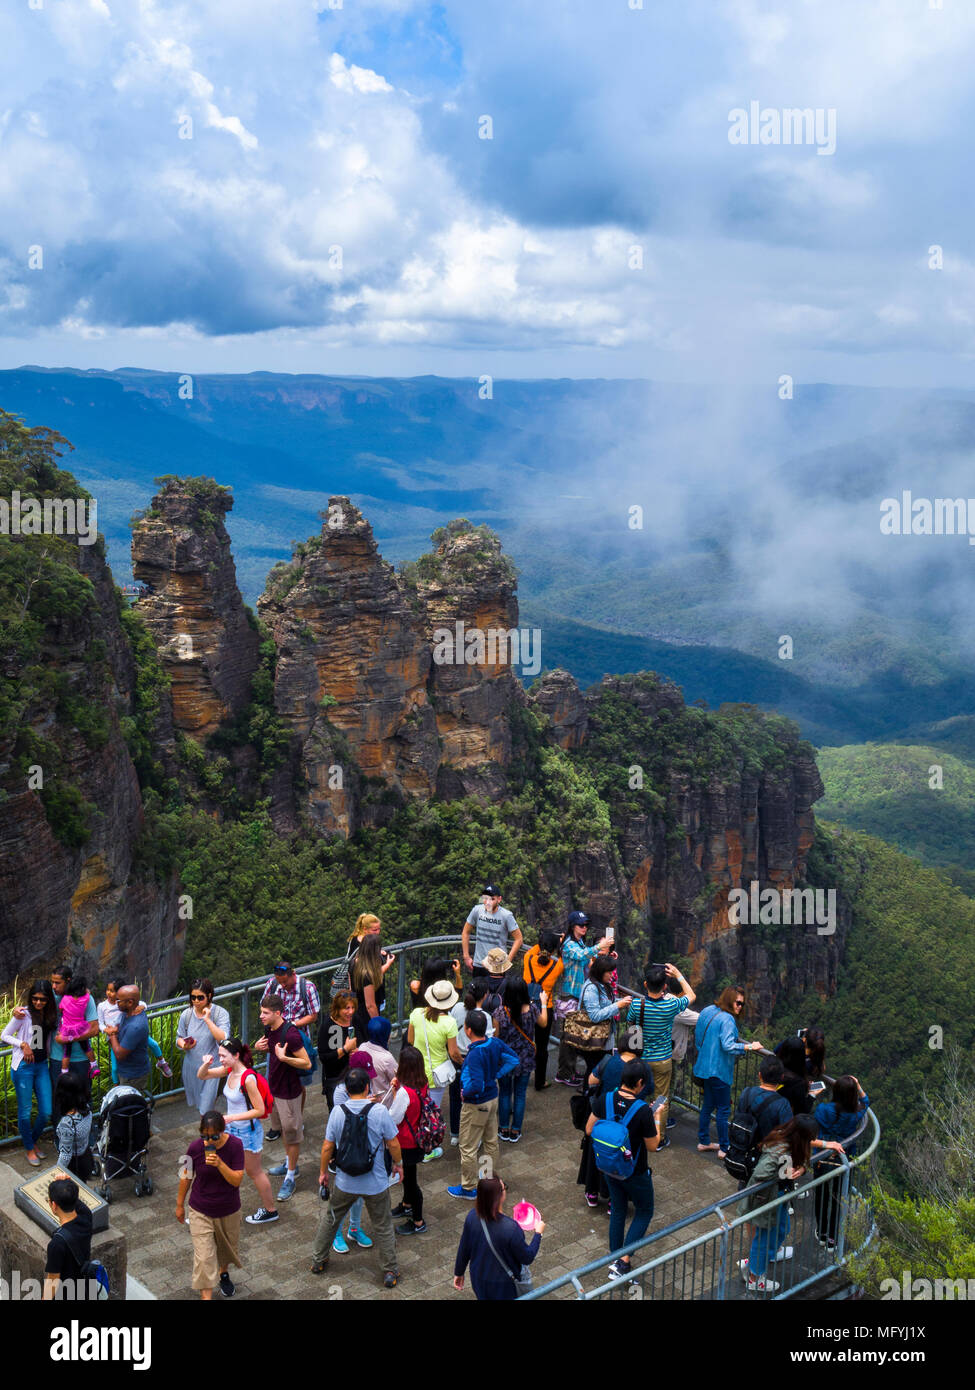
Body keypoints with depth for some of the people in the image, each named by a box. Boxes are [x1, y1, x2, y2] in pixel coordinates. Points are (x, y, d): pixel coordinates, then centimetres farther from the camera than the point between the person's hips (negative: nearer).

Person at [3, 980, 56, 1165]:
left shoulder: (51, 1015, 4)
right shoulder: (24, 1014, -10)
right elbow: (4, 1036, -4)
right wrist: (23, 1044, -15)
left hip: (42, 1065, 5)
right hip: (23, 1066, -5)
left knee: (46, 1111, 4)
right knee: (25, 1111, 2)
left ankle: (33, 1141, 29)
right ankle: (29, 1148, 22)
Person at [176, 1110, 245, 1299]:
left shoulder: (235, 1145, -21)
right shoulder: (195, 1147, -18)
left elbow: (237, 1180, -22)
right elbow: (186, 1176, -2)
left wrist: (219, 1164, -37)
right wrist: (180, 1204, 7)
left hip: (228, 1210, 1)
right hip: (200, 1211, -1)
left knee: (228, 1247, 24)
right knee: (204, 1257, -6)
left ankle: (223, 1273, 54)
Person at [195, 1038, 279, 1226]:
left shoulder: (248, 1078, -28)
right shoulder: (229, 1070, -6)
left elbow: (259, 1110, -25)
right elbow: (202, 1076, 5)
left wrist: (232, 1117, -27)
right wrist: (206, 1064, -17)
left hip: (247, 1131, -7)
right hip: (232, 1129, 7)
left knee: (254, 1172, 10)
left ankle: (270, 1211, 28)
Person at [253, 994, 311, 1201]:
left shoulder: (290, 1034, -28)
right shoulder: (269, 1029, -3)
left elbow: (307, 1063, -24)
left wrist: (283, 1058, -35)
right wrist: (259, 1047, -3)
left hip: (288, 1091, -9)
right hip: (274, 1087, 9)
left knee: (291, 1132, 4)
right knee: (282, 1128, 24)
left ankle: (290, 1178, 14)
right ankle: (290, 1164, 42)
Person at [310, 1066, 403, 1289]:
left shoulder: (337, 1112, -10)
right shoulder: (379, 1111, -17)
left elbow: (328, 1147, -4)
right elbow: (393, 1144, -11)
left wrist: (323, 1172, 12)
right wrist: (398, 1164, 8)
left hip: (345, 1183, 2)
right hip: (376, 1184, -2)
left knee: (330, 1219, 25)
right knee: (383, 1226, 14)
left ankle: (318, 1261, 37)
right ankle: (390, 1273, 20)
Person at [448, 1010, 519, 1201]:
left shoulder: (475, 1055, -32)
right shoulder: (496, 1043, -8)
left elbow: (477, 1085, -36)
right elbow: (513, 1059, 5)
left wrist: (465, 1093, -17)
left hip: (475, 1105, -8)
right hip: (493, 1099, 8)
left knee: (468, 1148, 8)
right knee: (491, 1142, 21)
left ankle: (468, 1188, 20)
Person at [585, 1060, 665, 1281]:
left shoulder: (606, 1099, -14)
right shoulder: (642, 1110, -28)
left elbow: (589, 1130, -3)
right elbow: (652, 1146, -16)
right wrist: (657, 1118, -6)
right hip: (635, 1173, -5)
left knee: (617, 1211, 22)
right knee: (644, 1212, 16)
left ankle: (615, 1262, 30)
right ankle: (623, 1261, 6)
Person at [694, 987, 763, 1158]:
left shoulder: (707, 1012, 8)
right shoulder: (727, 1019, -19)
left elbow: (698, 1039, 16)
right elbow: (728, 1046, -28)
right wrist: (750, 1047, -21)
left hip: (704, 1066, 9)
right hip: (719, 1070, -9)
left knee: (707, 1106, 18)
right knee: (723, 1110, 2)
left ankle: (703, 1142, 27)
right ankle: (724, 1148, 9)